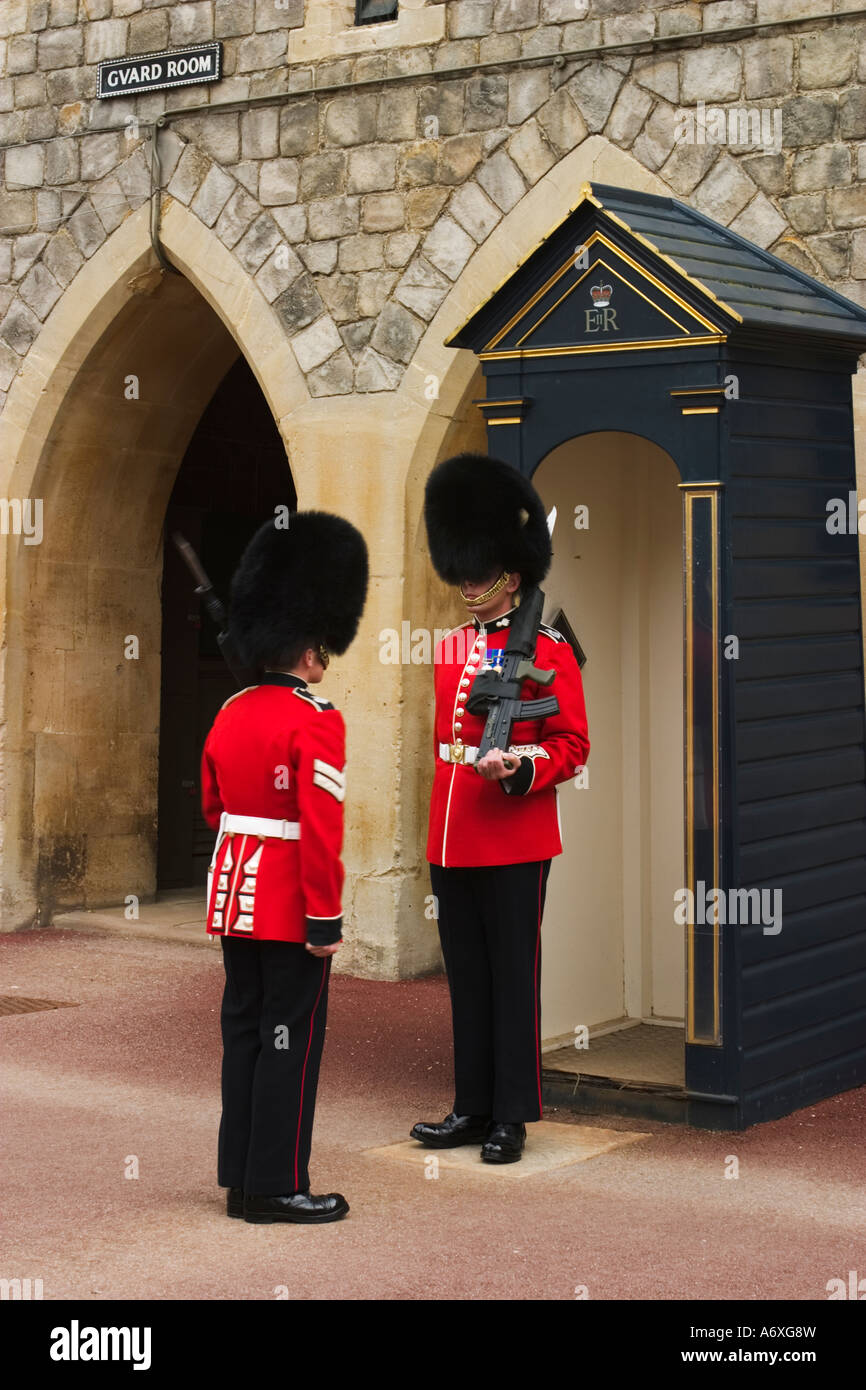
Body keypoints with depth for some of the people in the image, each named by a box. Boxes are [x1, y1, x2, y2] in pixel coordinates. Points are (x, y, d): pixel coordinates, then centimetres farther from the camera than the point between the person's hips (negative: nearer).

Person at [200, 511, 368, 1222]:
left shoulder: (230, 714, 7)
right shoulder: (316, 722, -17)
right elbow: (321, 830, -21)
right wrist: (325, 921, -16)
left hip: (235, 895, 8)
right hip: (291, 909, -8)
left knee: (243, 1031, 13)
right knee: (290, 1039, 1)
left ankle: (241, 1177, 20)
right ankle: (278, 1185, 6)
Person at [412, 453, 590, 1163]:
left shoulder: (548, 650, -7)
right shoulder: (451, 648, 12)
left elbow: (573, 745, -7)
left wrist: (519, 767, -25)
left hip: (515, 842, -6)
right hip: (453, 842, 6)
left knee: (513, 976, 1)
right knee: (466, 977, 12)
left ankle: (512, 1116, 9)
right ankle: (472, 1108, 21)